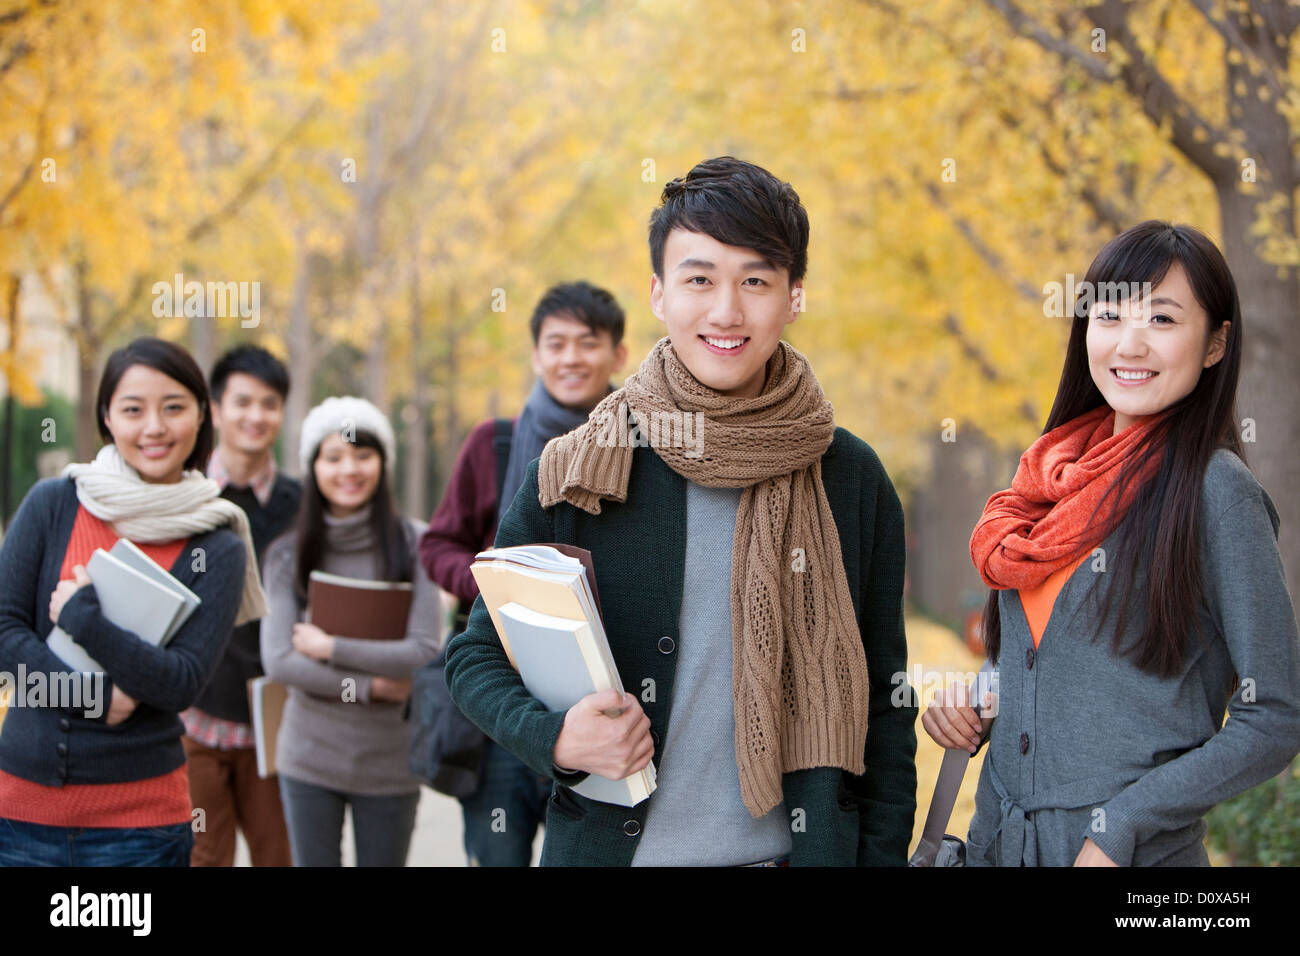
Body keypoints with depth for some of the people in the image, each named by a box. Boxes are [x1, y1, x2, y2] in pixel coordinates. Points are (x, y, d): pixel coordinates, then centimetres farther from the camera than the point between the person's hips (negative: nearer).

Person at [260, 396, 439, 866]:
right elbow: (278, 661, -9)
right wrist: (370, 686, -13)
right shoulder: (287, 554, -1)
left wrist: (330, 648, -12)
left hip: (388, 762, -1)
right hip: (309, 758, 1)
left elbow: (424, 653, -13)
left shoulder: (413, 543, -6)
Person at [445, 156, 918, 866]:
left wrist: (883, 856, -3)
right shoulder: (579, 471, -6)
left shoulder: (851, 480, -2)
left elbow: (883, 703, 3)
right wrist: (554, 738, -17)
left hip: (797, 849, 1)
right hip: (609, 843, 0)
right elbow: (477, 655, 1)